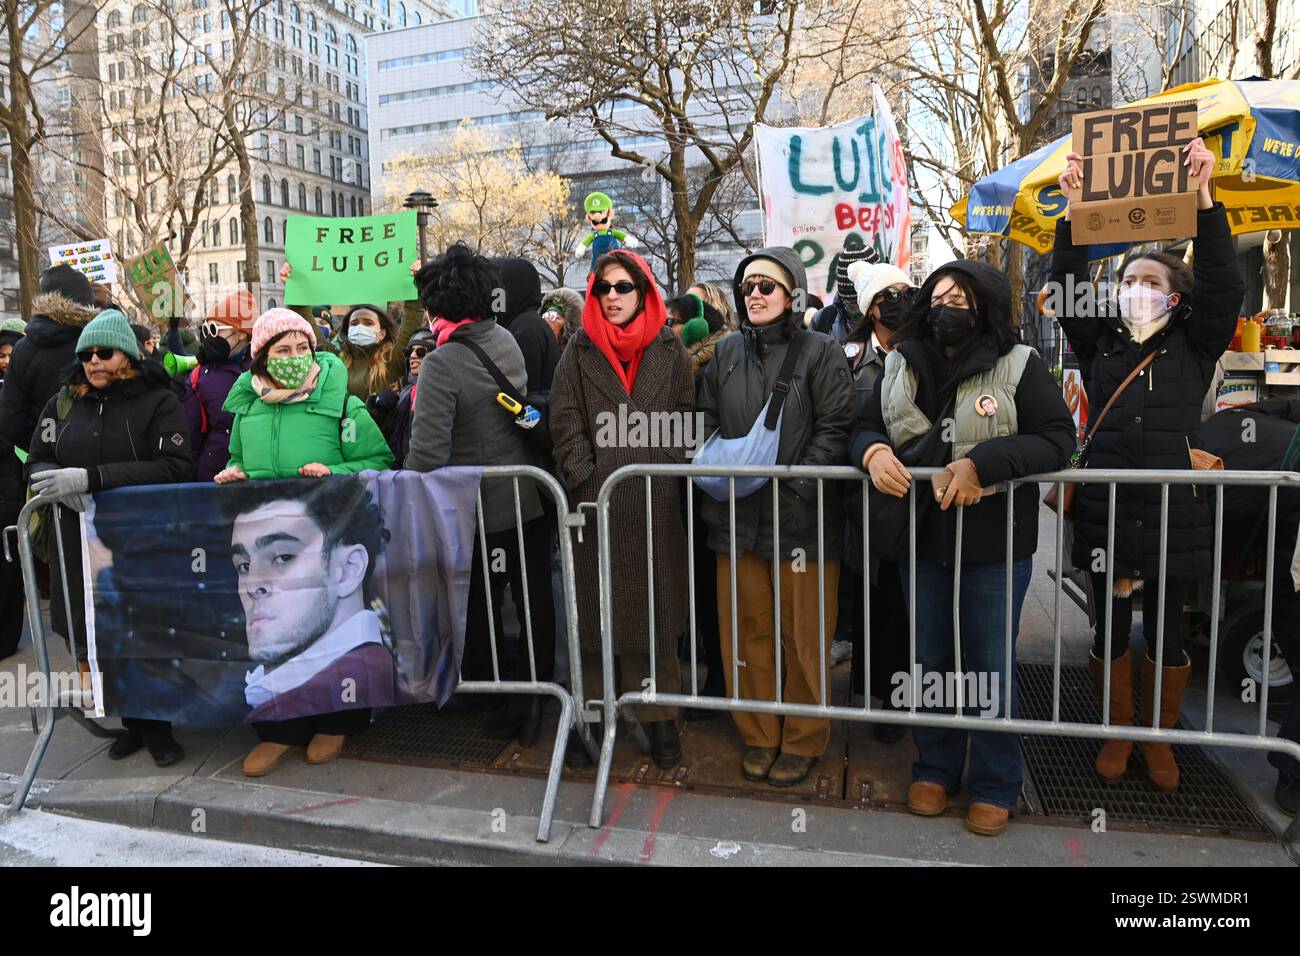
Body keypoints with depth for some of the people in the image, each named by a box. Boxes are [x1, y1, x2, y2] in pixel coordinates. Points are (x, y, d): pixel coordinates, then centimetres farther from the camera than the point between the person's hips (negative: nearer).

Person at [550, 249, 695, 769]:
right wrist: (585, 483, -8)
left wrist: (665, 470, -5)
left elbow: (685, 420, 7)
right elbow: (566, 424, 2)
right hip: (596, 501, 0)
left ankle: (658, 715, 17)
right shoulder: (580, 350, 8)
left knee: (653, 606, 6)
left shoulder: (669, 350, 8)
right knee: (593, 608, 4)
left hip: (655, 501, 0)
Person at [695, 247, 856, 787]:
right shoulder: (727, 353, 12)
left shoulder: (820, 352, -2)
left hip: (802, 517, -4)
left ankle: (802, 741, 25)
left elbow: (834, 429, -7)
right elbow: (707, 422, 15)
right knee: (748, 633, 11)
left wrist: (797, 486, -17)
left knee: (803, 637, 6)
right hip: (737, 516, 4)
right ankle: (759, 737, 28)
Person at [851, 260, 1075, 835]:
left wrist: (983, 463, -27)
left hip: (994, 544, -3)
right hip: (920, 537, 4)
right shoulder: (899, 367, 5)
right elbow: (864, 427, 8)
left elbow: (1057, 437, -14)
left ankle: (994, 786, 26)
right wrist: (873, 451, -17)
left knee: (991, 664, 8)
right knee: (927, 659, 15)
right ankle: (934, 769, 33)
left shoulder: (1019, 366, -7)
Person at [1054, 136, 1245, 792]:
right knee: (1110, 625, 9)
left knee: (1168, 628, 10)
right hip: (1106, 510, 1)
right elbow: (1067, 287, -2)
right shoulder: (1099, 343, 7)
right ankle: (1117, 733, 28)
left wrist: (1203, 199, -17)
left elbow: (1224, 287, -10)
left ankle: (1160, 738, 29)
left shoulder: (1195, 346, 4)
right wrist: (1075, 210, -12)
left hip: (1175, 513, 0)